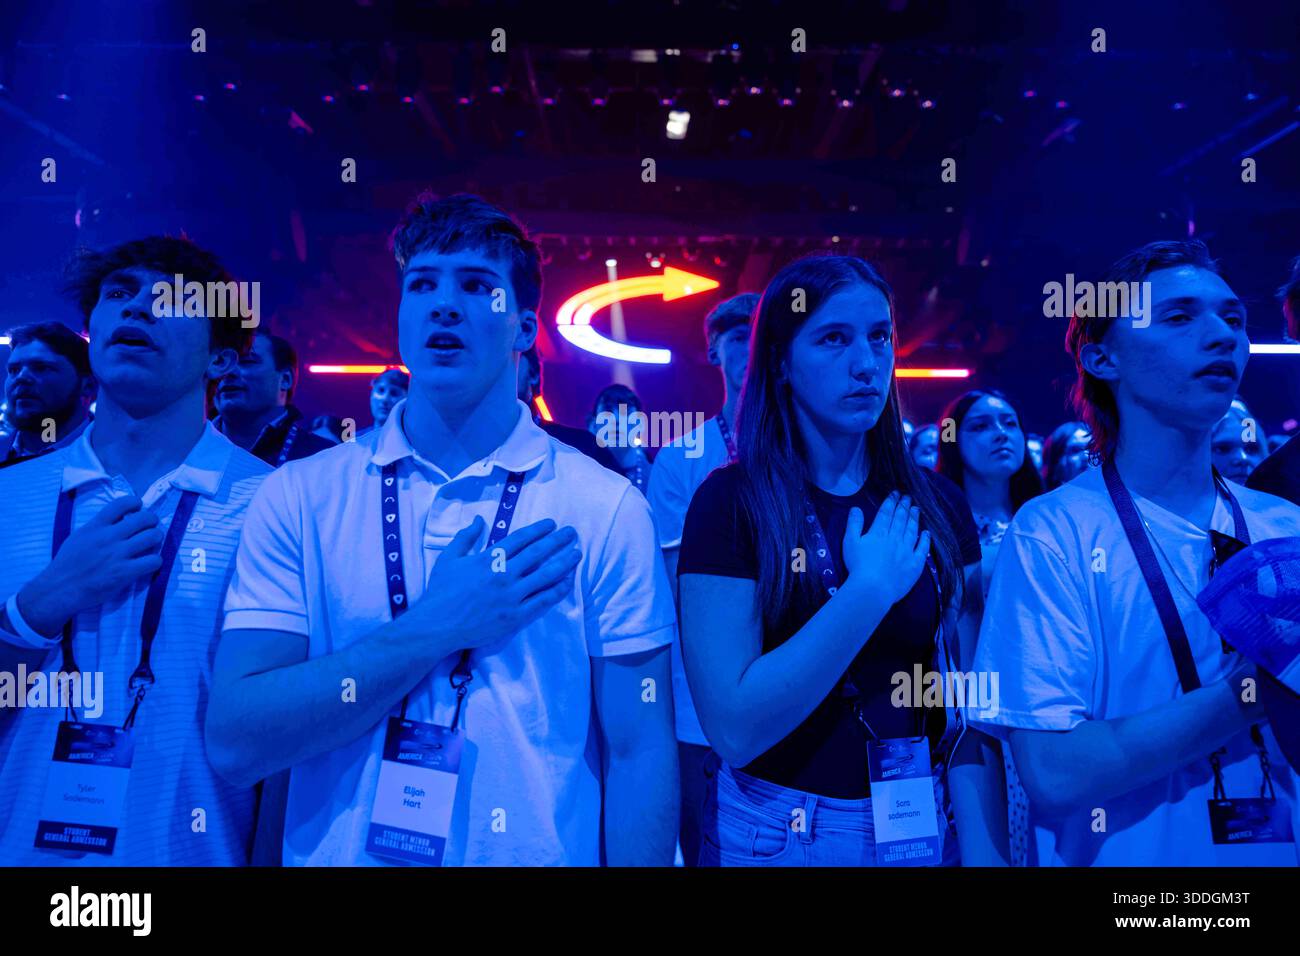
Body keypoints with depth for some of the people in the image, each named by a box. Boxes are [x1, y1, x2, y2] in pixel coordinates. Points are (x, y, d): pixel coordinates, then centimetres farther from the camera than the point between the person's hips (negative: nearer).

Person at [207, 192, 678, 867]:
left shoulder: (608, 508, -12)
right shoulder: (299, 495, -8)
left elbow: (638, 754, -10)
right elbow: (234, 742, -14)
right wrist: (436, 628, -20)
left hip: (532, 854, -1)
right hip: (335, 852, 1)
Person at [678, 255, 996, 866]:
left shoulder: (937, 503, -3)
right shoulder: (731, 501, -15)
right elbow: (732, 729, -22)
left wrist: (982, 842, -9)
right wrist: (870, 589, -23)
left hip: (922, 828, 4)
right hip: (779, 833, -3)